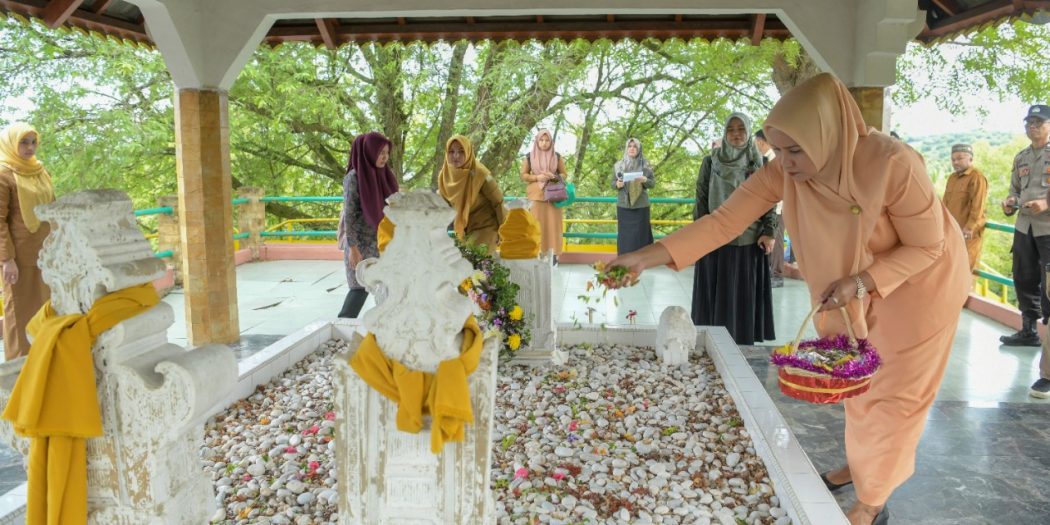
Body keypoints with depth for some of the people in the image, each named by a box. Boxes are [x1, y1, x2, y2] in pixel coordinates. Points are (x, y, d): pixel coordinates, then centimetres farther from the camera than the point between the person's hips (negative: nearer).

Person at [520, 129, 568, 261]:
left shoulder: (557, 157, 6)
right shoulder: (529, 157, 3)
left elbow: (564, 174, 11)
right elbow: (523, 175, 5)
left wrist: (554, 177, -10)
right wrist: (537, 177, -12)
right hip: (535, 195, -1)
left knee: (552, 223, -3)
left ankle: (553, 254, 1)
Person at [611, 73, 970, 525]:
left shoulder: (892, 166, -37)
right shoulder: (784, 172, -24)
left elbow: (927, 246, -24)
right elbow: (725, 220, -30)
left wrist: (862, 282, -37)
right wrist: (650, 256, -40)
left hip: (920, 279, -5)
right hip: (858, 280, 5)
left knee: (893, 389, 5)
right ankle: (860, 463, 44)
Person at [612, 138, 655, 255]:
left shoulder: (646, 165, 2)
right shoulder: (618, 165, 5)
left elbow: (653, 183, 4)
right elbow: (613, 183, 9)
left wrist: (645, 180, -18)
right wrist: (617, 184, -14)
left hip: (641, 206, -1)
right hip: (623, 206, 1)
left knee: (640, 235, -1)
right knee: (625, 235, 2)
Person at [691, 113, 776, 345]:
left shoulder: (761, 164, 6)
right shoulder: (711, 162, 5)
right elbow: (701, 199, 4)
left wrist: (769, 232, -5)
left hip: (750, 239, 0)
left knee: (745, 294, 4)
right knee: (717, 294, 3)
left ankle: (744, 341, 12)